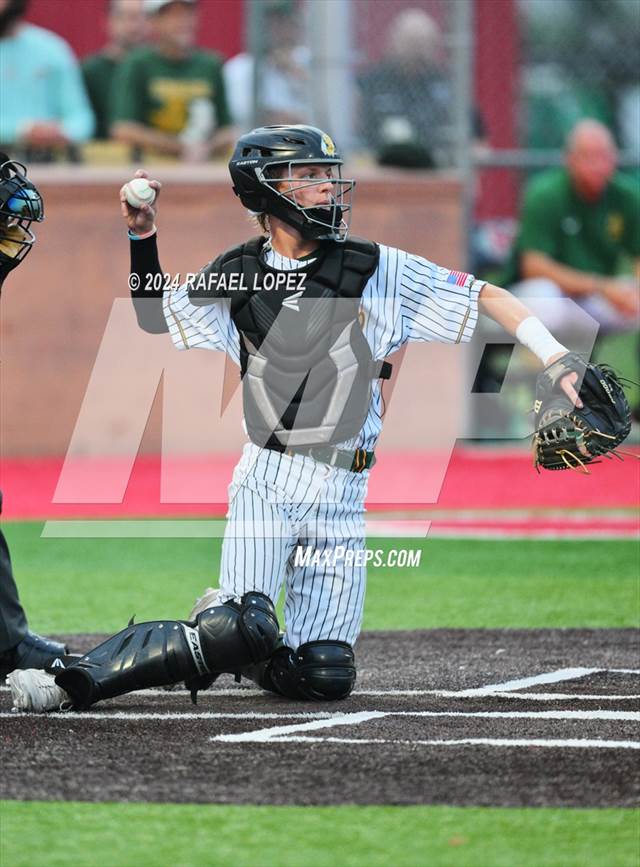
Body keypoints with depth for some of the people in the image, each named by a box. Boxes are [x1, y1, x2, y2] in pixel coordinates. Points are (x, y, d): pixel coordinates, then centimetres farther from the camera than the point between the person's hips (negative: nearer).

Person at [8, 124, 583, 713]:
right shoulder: (236, 277, 6)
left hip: (343, 497, 2)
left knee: (325, 677, -5)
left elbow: (487, 296, 3)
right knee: (244, 629, -25)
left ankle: (224, 647, 24)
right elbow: (156, 318, 22)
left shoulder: (376, 270, 2)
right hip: (268, 480, -2)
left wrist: (557, 360, -7)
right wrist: (143, 235, 9)